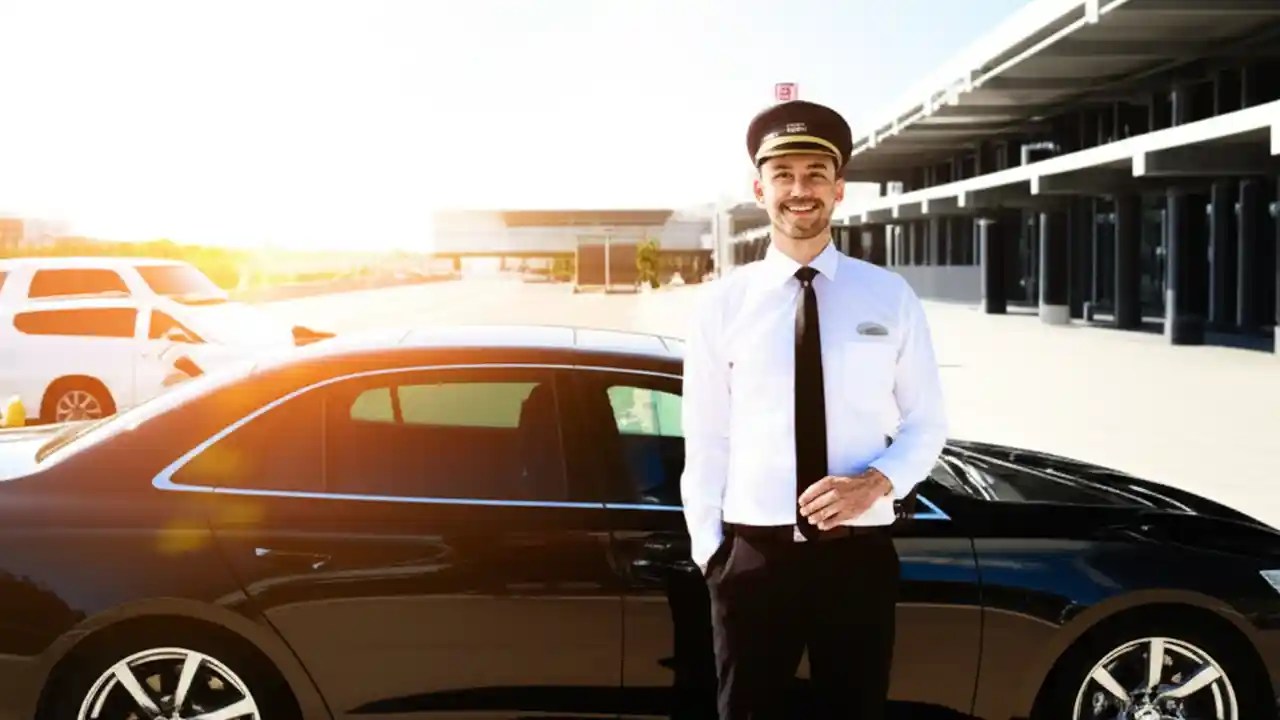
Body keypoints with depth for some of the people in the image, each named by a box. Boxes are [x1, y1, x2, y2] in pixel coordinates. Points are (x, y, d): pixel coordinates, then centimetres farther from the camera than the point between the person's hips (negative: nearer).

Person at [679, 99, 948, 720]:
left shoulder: (891, 297, 0)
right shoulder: (721, 305, -2)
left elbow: (927, 424, 5)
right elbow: (705, 442, 0)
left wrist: (877, 481, -13)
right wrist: (708, 548, -2)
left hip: (860, 554, 1)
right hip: (752, 555, 0)